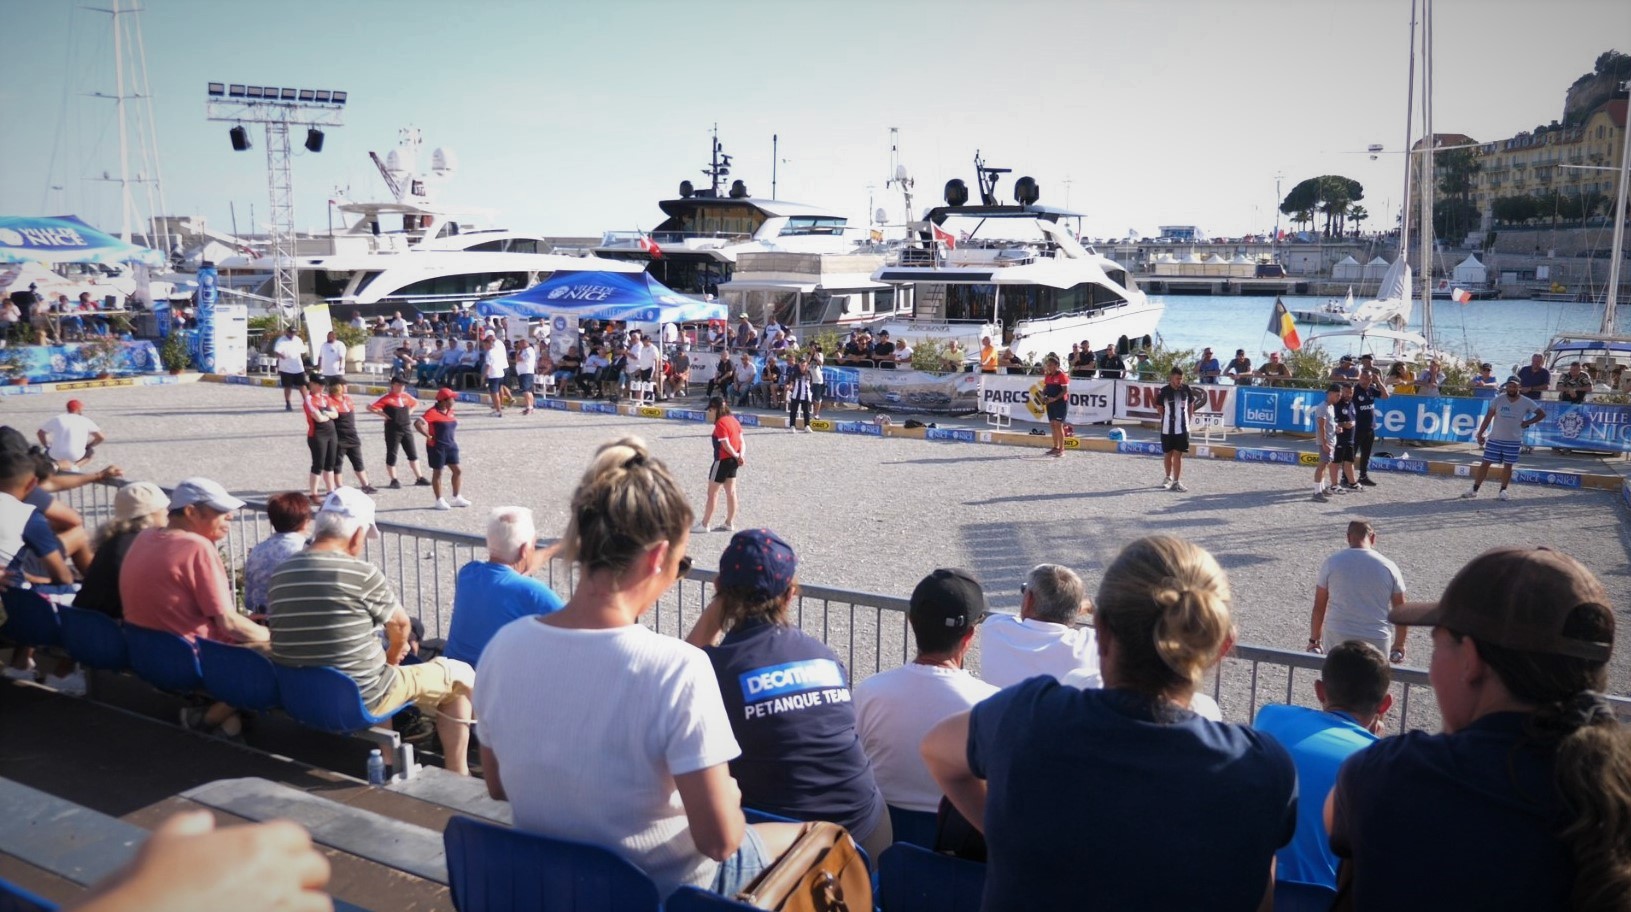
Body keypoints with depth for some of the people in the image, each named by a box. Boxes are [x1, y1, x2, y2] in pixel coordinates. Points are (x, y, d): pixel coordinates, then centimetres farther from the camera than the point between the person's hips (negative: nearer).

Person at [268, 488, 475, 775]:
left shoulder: (279, 575, -1)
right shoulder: (362, 574, -19)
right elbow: (400, 625, -4)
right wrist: (393, 656, 19)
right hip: (359, 702, -7)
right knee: (461, 674, 9)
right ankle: (457, 776, 17)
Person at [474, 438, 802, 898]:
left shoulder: (504, 647, -15)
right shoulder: (678, 669, -31)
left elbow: (499, 787, 0)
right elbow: (718, 840, -25)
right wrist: (729, 797, -4)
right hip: (664, 890, -5)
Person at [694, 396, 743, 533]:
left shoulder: (720, 423, -18)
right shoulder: (733, 419, 9)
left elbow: (726, 445, -20)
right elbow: (742, 441, 7)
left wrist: (737, 456, -6)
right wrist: (741, 455, -6)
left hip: (723, 460, -9)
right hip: (733, 461, 9)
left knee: (712, 493, 0)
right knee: (731, 492, 13)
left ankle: (704, 524, 6)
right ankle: (730, 523, 19)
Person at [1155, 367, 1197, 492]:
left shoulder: (1187, 389, -2)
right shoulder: (1163, 391, -8)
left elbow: (1191, 405, 11)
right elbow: (1159, 408, 6)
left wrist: (1188, 420, 8)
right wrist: (1166, 419, 6)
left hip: (1182, 428, 0)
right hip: (1167, 428, 0)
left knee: (1178, 455, 0)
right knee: (1167, 454, 12)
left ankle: (1176, 482, 3)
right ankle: (1168, 477, 31)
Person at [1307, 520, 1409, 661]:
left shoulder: (1331, 563, -3)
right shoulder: (1388, 567, -1)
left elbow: (1319, 607, 0)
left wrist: (1314, 640, 11)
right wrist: (1399, 645, 17)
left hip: (1338, 638, 0)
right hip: (1376, 641, 0)